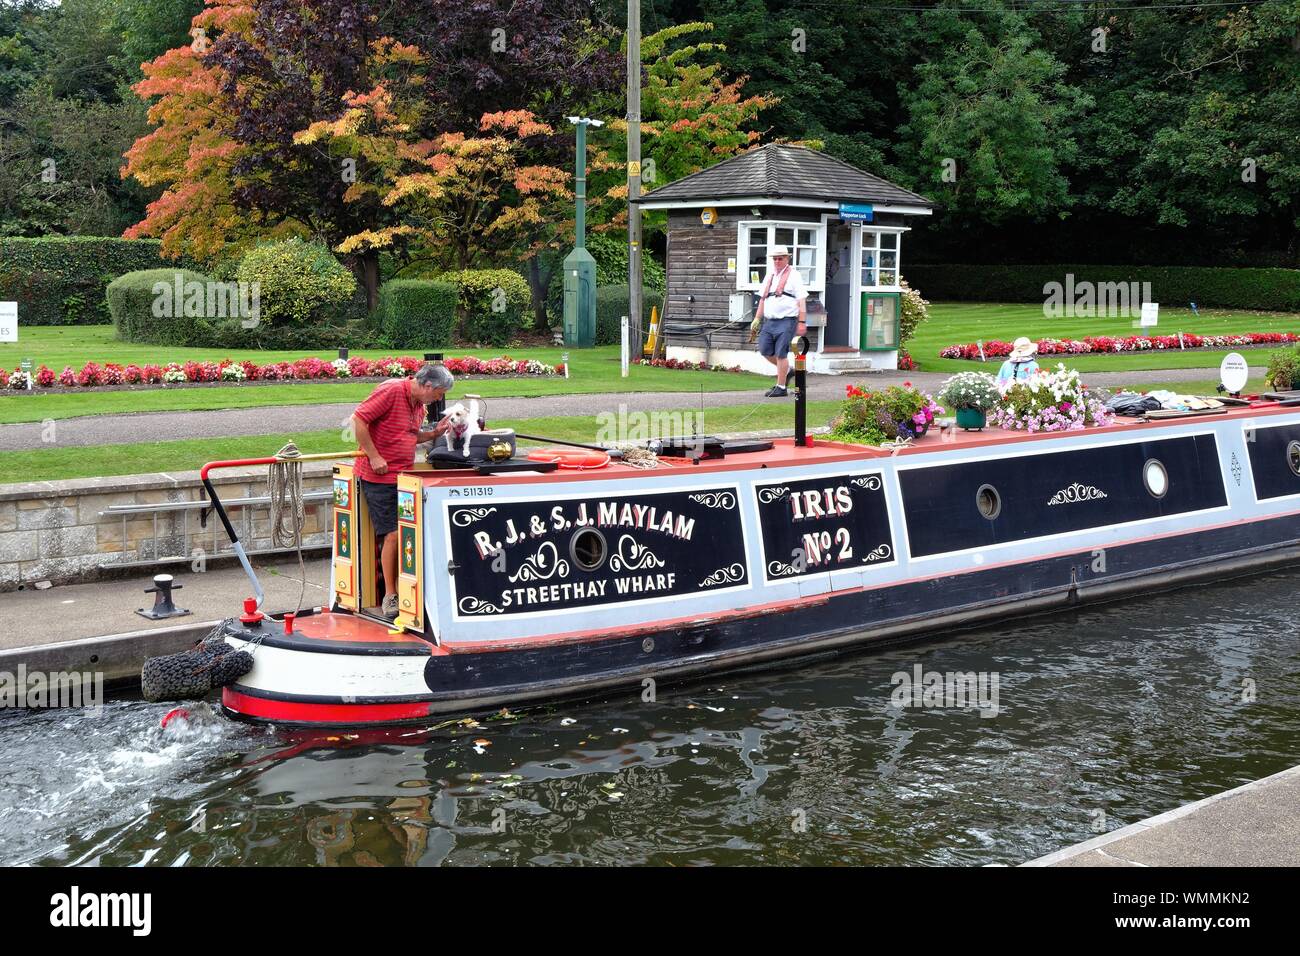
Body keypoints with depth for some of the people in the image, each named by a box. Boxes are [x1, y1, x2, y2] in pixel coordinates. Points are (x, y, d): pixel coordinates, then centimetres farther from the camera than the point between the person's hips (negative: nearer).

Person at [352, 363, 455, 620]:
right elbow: (358, 419, -18)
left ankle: (401, 590, 10)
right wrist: (374, 456, -18)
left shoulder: (419, 403, 13)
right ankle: (390, 596, 2)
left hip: (404, 477, 8)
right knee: (393, 534, -8)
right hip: (379, 476, -8)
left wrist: (434, 433, 8)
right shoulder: (391, 391, -14)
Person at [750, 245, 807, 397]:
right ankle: (786, 370, 26)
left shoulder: (794, 275, -2)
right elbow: (762, 299, 22)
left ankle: (781, 387, 2)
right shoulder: (769, 276, 17)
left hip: (787, 321, -7)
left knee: (780, 354, -7)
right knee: (765, 351, 3)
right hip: (769, 321, 7)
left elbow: (802, 300, -7)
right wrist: (757, 319, 16)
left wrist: (802, 322, -13)